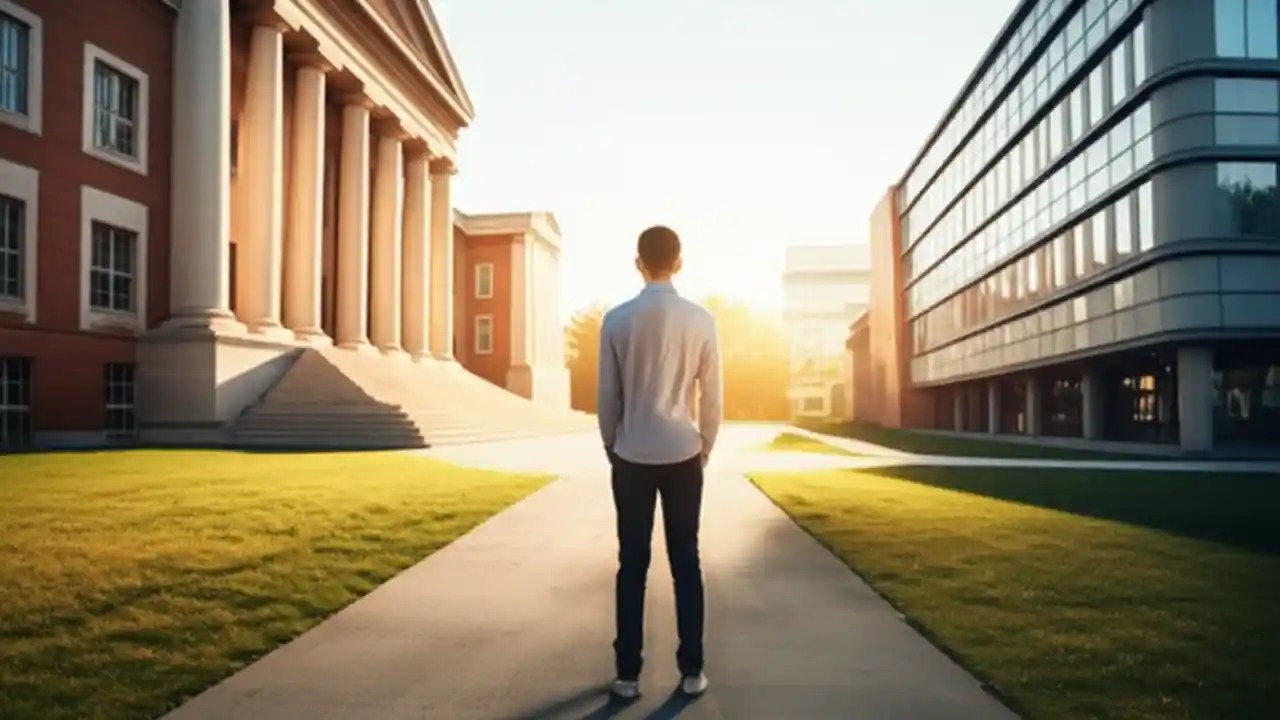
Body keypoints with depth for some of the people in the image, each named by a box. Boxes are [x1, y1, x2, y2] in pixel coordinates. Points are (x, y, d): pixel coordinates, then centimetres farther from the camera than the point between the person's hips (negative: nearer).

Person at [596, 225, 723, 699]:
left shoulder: (617, 320, -5)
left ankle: (628, 673, 13)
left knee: (632, 564, 7)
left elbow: (607, 397, -1)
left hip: (632, 455, 0)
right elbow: (711, 396, 0)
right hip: (682, 454, 0)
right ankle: (692, 671, 14)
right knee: (685, 562, 9)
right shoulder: (700, 320, -4)